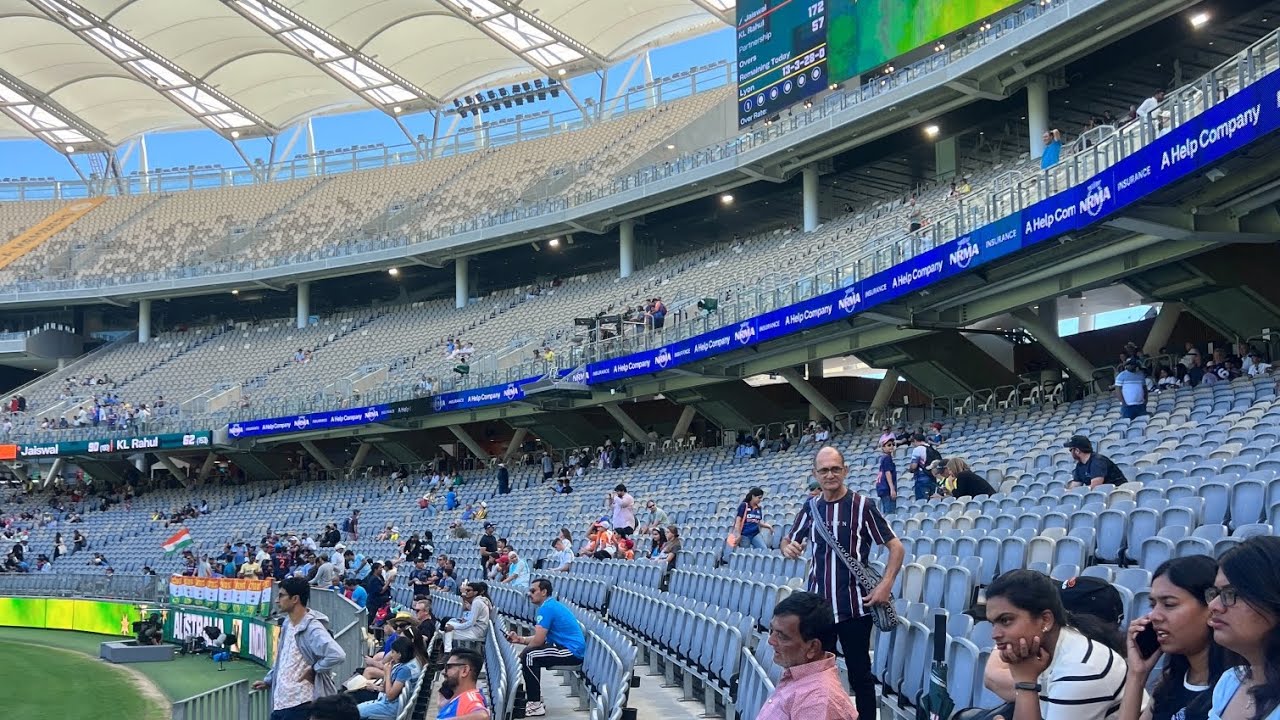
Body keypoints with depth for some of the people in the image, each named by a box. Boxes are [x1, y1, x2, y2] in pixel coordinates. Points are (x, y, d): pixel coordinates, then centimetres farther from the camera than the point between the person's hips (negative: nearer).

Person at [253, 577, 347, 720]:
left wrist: (313, 669, -21)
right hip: (280, 702, 9)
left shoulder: (312, 628, -19)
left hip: (300, 704, -9)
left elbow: (337, 655, -34)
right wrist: (268, 680, 24)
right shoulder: (287, 623, 10)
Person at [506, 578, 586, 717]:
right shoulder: (552, 605, 17)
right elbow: (541, 638, 21)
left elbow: (538, 640, -18)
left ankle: (535, 705, -17)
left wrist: (522, 652, -1)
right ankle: (533, 696, 22)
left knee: (528, 656, -20)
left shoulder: (546, 608, -14)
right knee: (531, 654, 18)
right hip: (572, 650, 11)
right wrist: (519, 639, 10)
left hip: (572, 652, -11)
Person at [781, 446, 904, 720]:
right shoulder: (810, 507, 7)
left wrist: (885, 585, -16)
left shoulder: (861, 506, -7)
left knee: (860, 674, 4)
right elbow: (789, 541, 20)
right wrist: (788, 547, -5)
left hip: (855, 607, -4)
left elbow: (896, 547, -5)